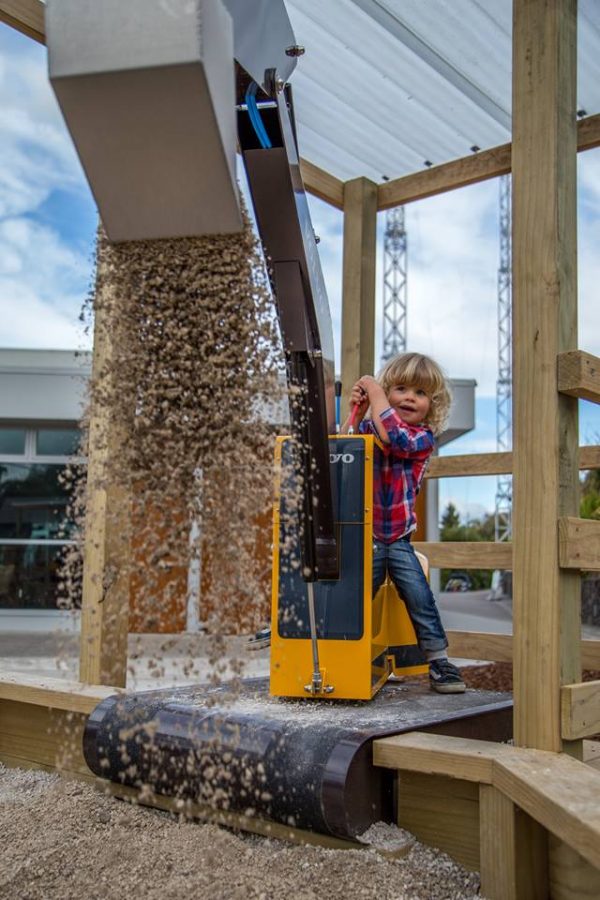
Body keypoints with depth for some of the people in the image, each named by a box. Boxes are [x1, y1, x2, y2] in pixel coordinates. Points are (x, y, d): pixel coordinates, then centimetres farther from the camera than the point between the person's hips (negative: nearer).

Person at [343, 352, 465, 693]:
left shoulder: (424, 437, -7)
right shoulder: (367, 429, 3)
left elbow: (392, 436, -26)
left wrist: (373, 389, -17)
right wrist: (356, 413, -10)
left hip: (399, 541, -1)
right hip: (365, 539, 1)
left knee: (422, 600, 0)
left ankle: (439, 662, 12)